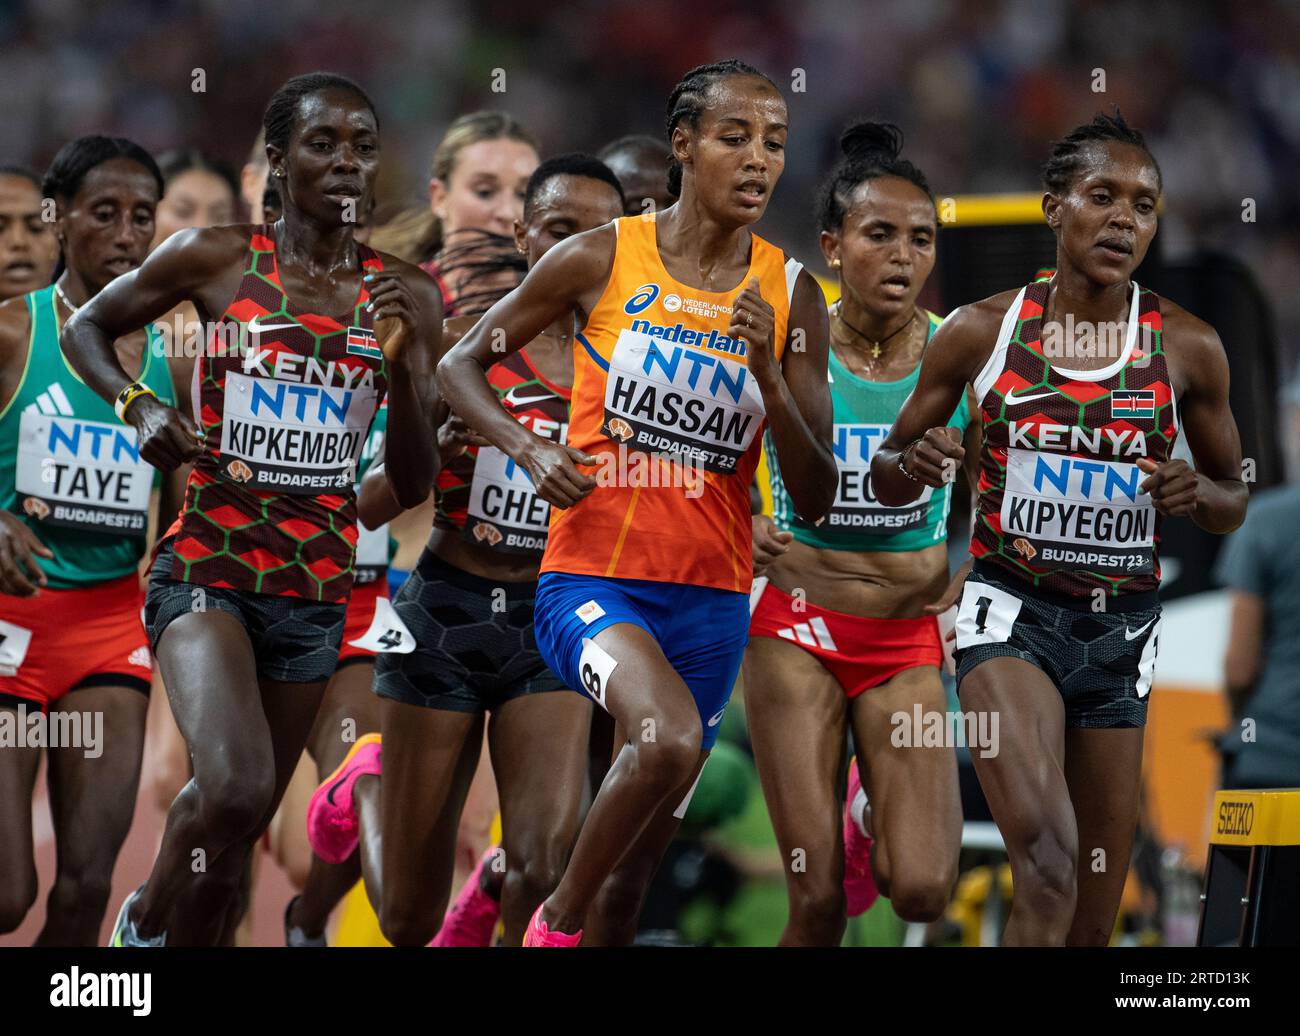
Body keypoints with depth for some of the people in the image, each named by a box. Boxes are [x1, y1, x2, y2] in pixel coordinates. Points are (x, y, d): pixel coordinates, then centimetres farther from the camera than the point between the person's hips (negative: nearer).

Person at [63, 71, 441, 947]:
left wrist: (401, 365, -12)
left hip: (317, 585, 4)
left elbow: (413, 487, 4)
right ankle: (147, 923, 2)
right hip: (208, 566, -4)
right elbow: (87, 329, 11)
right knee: (236, 789, -25)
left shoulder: (404, 298, 3)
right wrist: (138, 406, -7)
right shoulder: (215, 259, -4)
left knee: (238, 828, 10)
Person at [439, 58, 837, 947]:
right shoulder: (601, 261, -4)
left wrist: (769, 376, -14)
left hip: (710, 602, 4)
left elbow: (816, 499, 1)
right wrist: (529, 450, -11)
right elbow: (460, 364, 7)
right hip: (592, 578, -3)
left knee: (634, 873, 8)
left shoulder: (790, 298, 2)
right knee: (671, 739, -33)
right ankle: (557, 917, -10)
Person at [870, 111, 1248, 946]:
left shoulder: (1187, 347, 1)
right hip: (1011, 613, -3)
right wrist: (916, 463, -15)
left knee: (1092, 924, 6)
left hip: (1122, 628, 3)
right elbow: (887, 480, 9)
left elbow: (1235, 501, 13)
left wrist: (1197, 494, -11)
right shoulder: (981, 332, -2)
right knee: (1049, 870, -29)